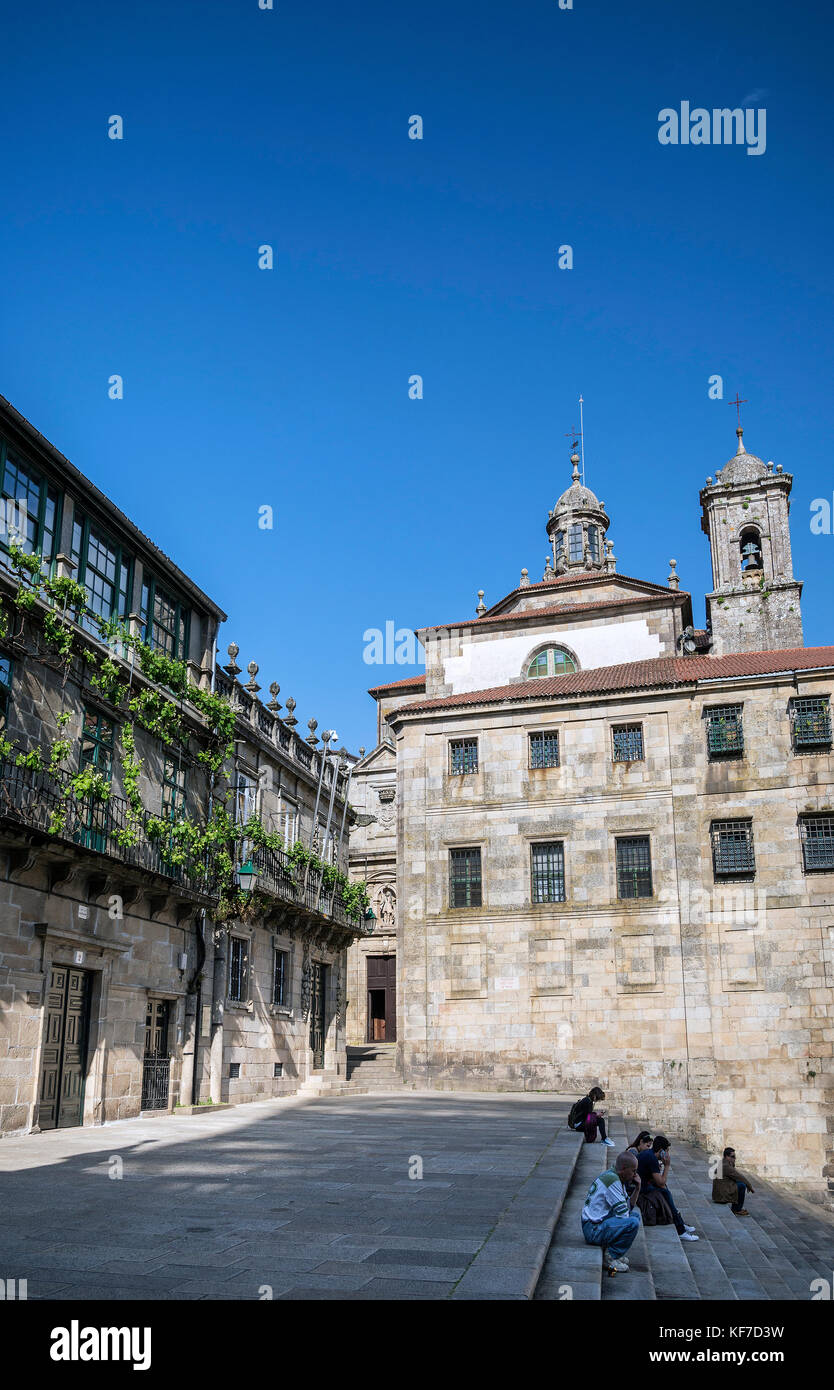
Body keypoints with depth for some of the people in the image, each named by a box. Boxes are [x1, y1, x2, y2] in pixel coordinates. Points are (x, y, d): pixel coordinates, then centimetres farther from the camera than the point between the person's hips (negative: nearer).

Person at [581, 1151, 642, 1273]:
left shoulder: (617, 1179, 13)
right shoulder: (612, 1180, -20)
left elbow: (628, 1207, 16)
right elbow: (622, 1213, -20)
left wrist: (637, 1189, 4)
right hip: (593, 1230, -11)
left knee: (635, 1215, 20)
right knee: (633, 1222, -25)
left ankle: (613, 1251, 10)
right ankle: (610, 1257, -10)